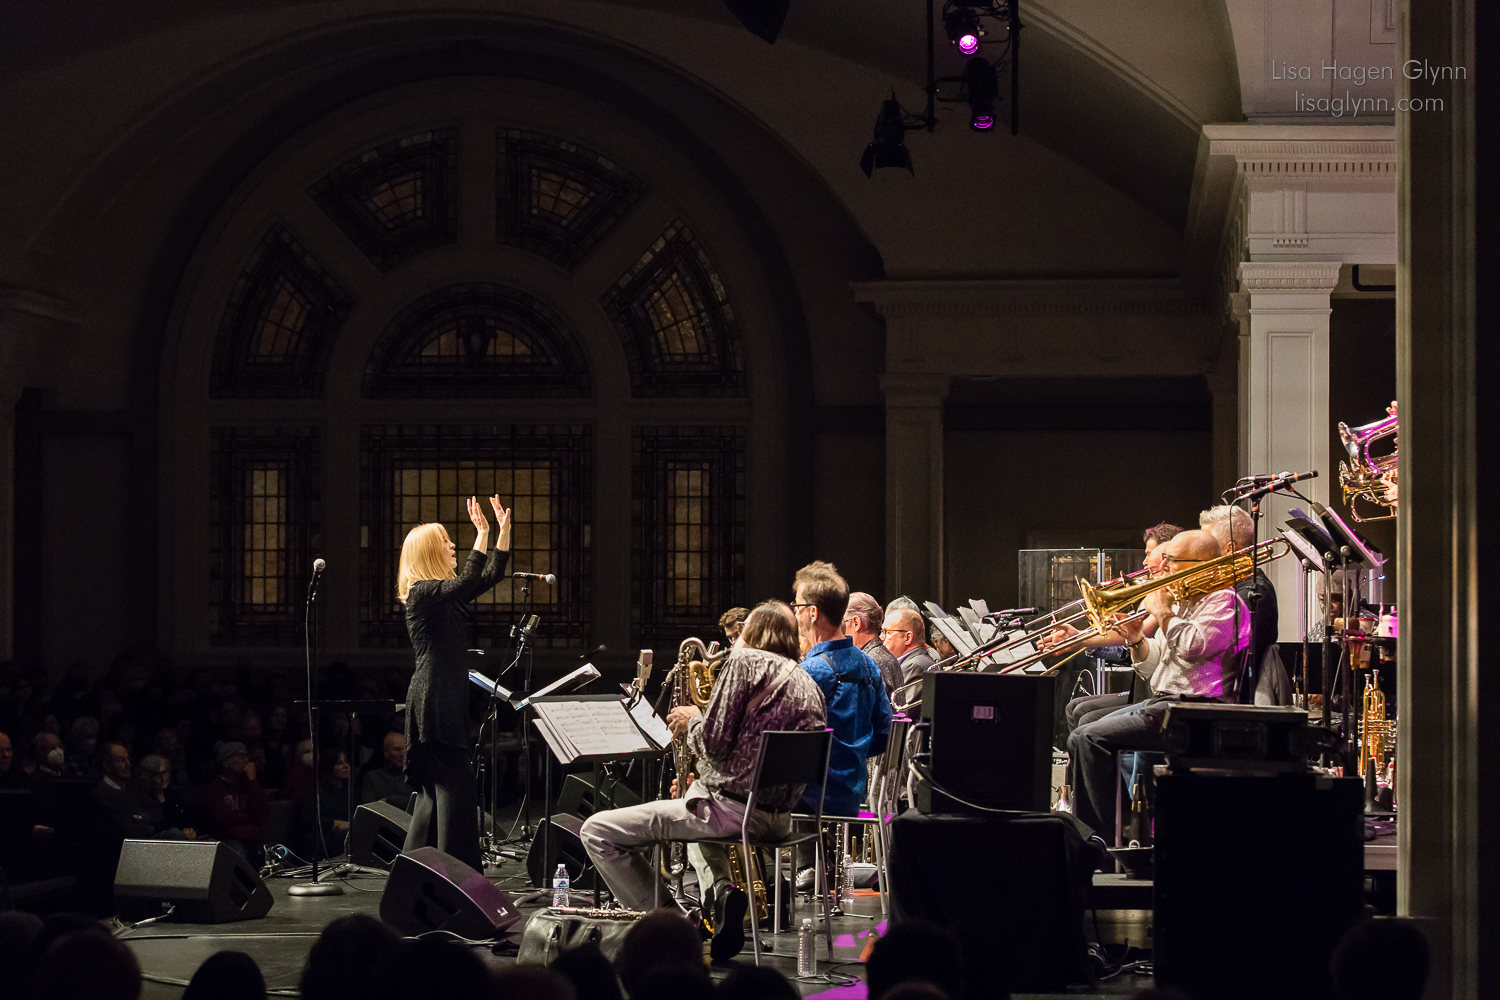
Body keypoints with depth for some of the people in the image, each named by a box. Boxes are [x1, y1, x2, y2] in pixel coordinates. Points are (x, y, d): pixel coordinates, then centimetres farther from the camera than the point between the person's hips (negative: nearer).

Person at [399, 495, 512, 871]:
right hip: (433, 700, -10)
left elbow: (491, 575, 19)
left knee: (434, 790, 12)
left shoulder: (447, 594, 17)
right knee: (455, 787, -11)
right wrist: (482, 535, -24)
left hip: (450, 700, 10)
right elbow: (467, 582, -27)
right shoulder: (422, 593, -10)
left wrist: (504, 528, 11)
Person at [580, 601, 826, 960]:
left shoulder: (746, 662, -7)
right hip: (779, 816, 9)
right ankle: (726, 889, 16)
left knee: (597, 831, -5)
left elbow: (714, 741, -15)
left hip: (732, 806, -9)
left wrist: (692, 719, 6)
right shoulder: (808, 684, 16)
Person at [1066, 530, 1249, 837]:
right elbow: (1154, 666, 23)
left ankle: (1102, 834, -9)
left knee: (1090, 739, -18)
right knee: (1081, 738, 5)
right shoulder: (1183, 603, 21)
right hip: (1162, 702, 11)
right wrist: (1136, 639, 3)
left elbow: (1193, 647, -27)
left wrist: (1162, 611, -13)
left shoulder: (1223, 600, -9)